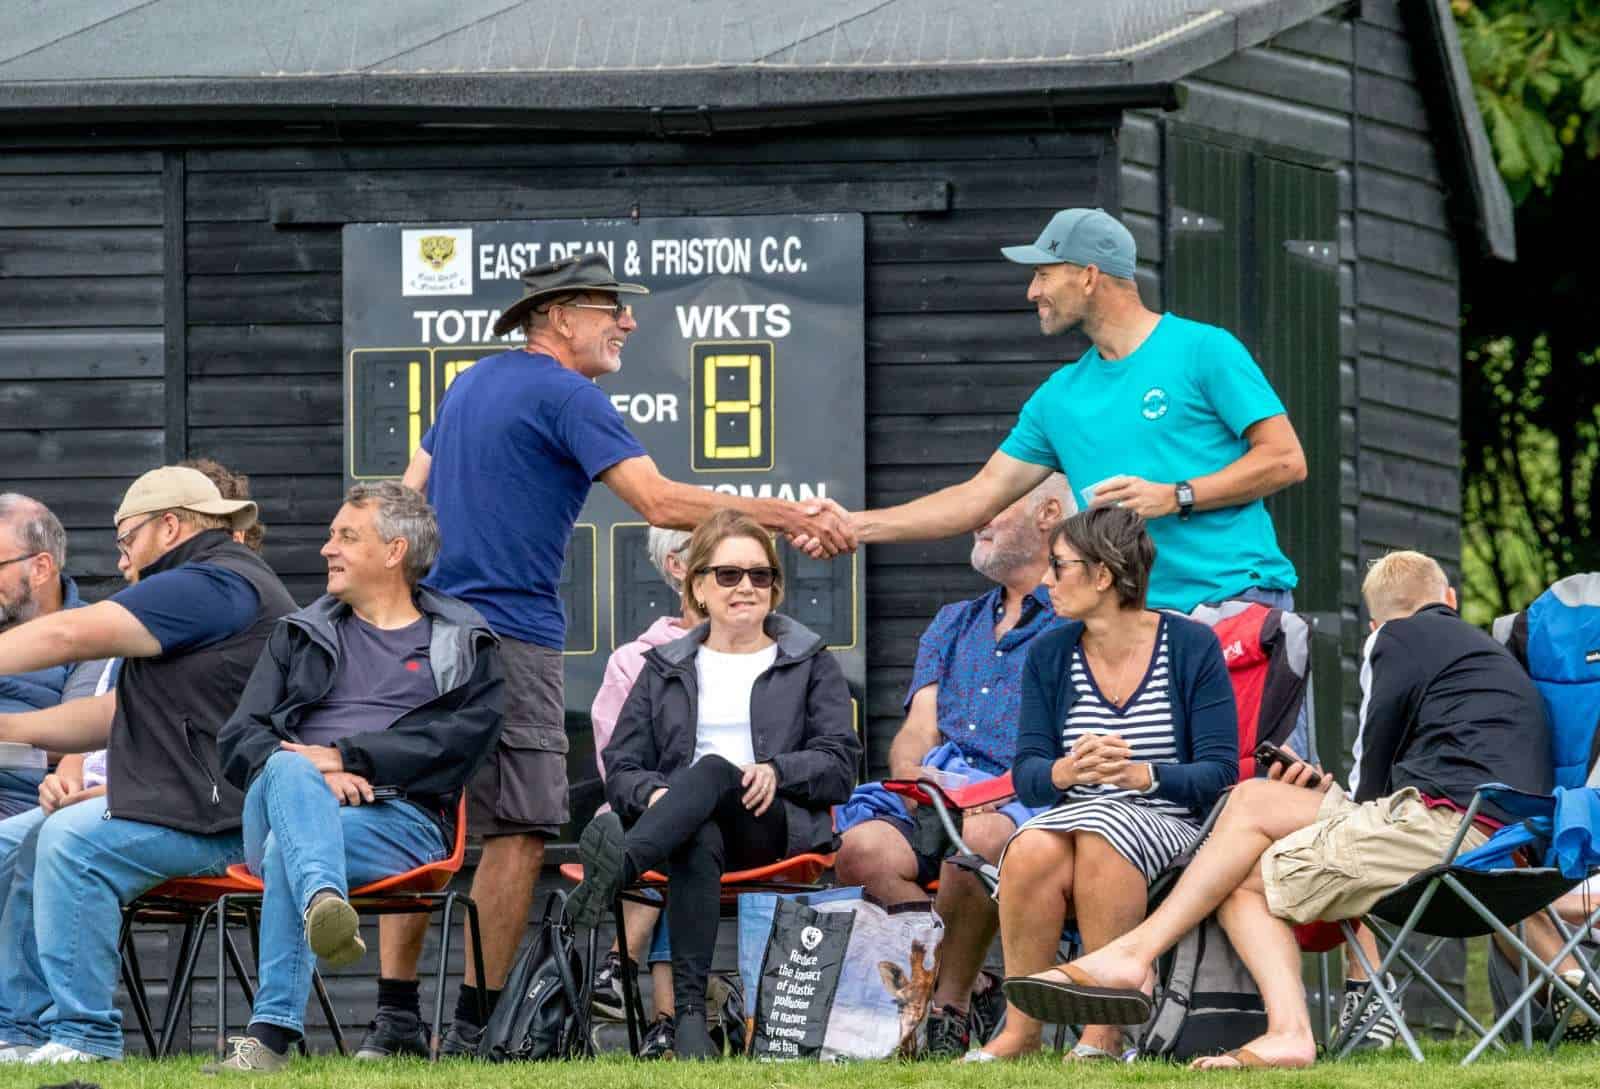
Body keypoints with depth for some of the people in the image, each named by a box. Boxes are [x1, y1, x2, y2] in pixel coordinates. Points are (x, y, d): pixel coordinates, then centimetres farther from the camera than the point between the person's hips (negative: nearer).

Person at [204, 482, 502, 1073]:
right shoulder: (301, 634, 28)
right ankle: (325, 902, -69)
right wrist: (315, 771, -8)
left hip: (400, 818, -2)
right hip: (277, 804, 2)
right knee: (291, 770, -38)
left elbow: (460, 740, -1)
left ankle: (271, 1035, -50)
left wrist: (346, 756, -11)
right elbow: (238, 740, 15)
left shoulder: (464, 646, 19)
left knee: (287, 850, -36)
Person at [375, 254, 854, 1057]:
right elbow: (660, 502, -18)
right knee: (519, 830, -5)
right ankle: (470, 1029, -8)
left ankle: (394, 1015, 9)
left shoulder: (470, 385, 18)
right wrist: (786, 517, -18)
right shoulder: (565, 395, -9)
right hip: (510, 637, -9)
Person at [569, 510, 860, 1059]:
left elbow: (841, 765, 11)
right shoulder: (666, 669, 27)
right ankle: (689, 1011, -60)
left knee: (713, 771, -38)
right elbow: (621, 769, 17)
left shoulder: (810, 664, 23)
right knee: (700, 840, -41)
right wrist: (654, 793, -8)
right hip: (683, 823, 1)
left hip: (777, 823, -1)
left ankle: (615, 869, -69)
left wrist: (776, 771, -10)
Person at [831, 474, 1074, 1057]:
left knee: (975, 834, -41)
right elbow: (919, 728, 18)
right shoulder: (953, 624, 32)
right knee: (861, 847, -29)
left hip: (1023, 798, -5)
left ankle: (949, 1009, -25)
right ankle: (975, 988, -16)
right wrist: (912, 775, -5)